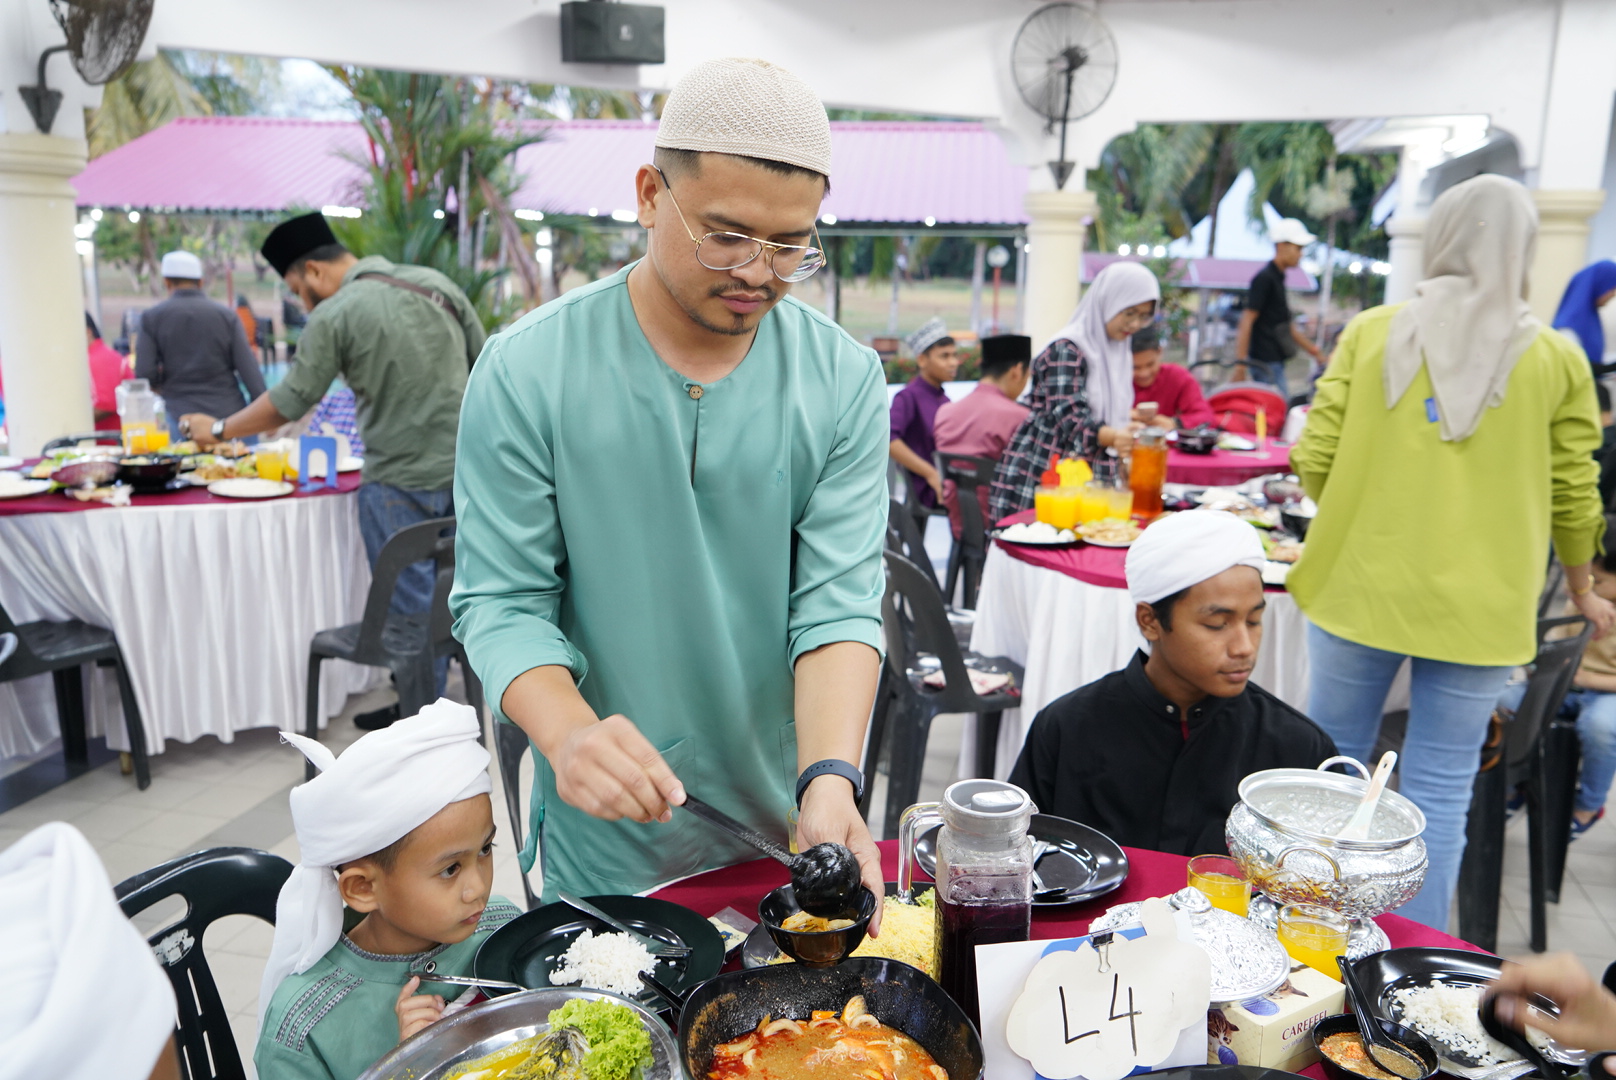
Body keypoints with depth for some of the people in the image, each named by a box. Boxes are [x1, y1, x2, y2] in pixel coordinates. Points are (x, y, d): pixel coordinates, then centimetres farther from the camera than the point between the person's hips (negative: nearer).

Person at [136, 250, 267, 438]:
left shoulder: (152, 317, 2)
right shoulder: (226, 315, 2)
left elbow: (144, 375, -5)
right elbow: (249, 368, -4)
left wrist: (164, 384, 16)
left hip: (183, 417, 0)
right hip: (230, 413, 0)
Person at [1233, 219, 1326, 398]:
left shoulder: (1278, 279, 18)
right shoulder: (1264, 279, -10)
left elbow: (1287, 326, 25)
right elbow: (1247, 321, -16)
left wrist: (1314, 351, 29)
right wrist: (1240, 363, -22)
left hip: (1276, 361, 10)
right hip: (1266, 362, -10)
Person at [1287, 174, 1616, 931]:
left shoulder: (1372, 331, -2)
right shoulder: (1555, 359, 0)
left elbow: (1315, 459, -5)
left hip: (1360, 585, 0)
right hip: (1476, 605, 0)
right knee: (1440, 790, 9)